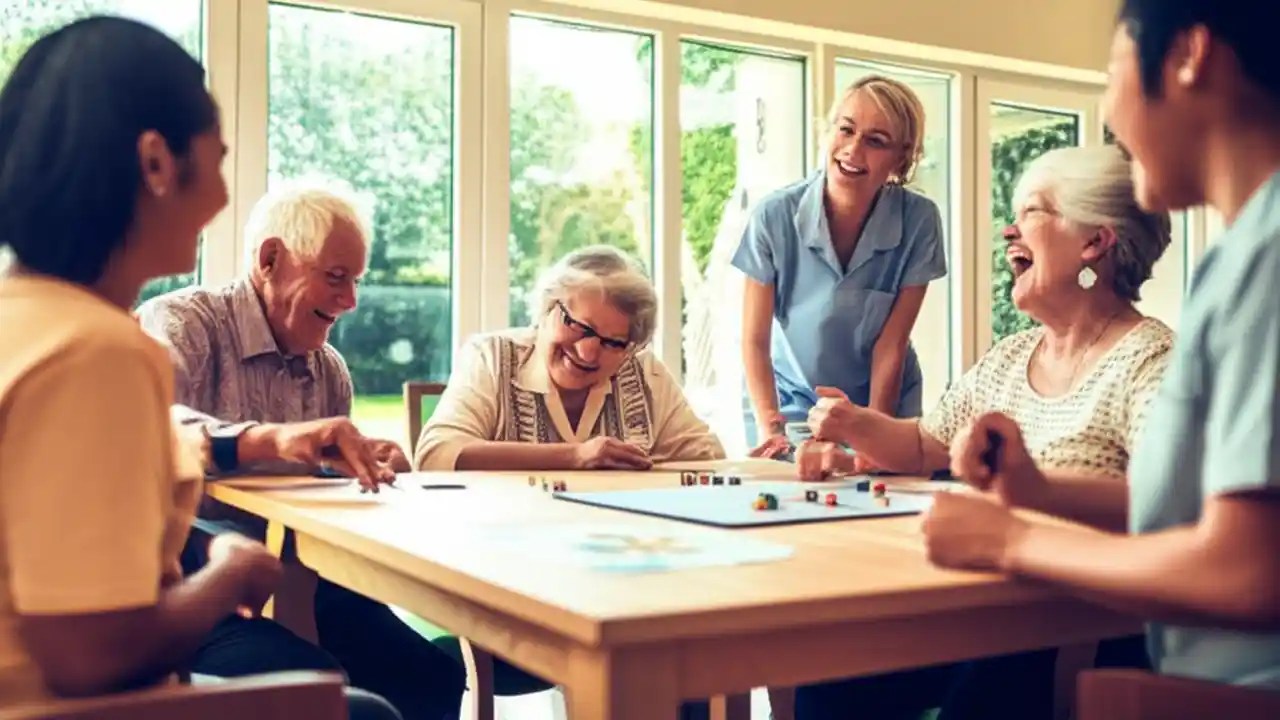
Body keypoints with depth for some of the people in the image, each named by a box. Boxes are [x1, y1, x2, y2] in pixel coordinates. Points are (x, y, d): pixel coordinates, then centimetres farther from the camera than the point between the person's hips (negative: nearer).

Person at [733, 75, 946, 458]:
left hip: (883, 403, 0)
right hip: (791, 405, 0)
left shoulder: (919, 221, -16)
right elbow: (755, 339, -13)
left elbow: (891, 344, -12)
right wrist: (770, 429, -24)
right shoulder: (775, 216, -18)